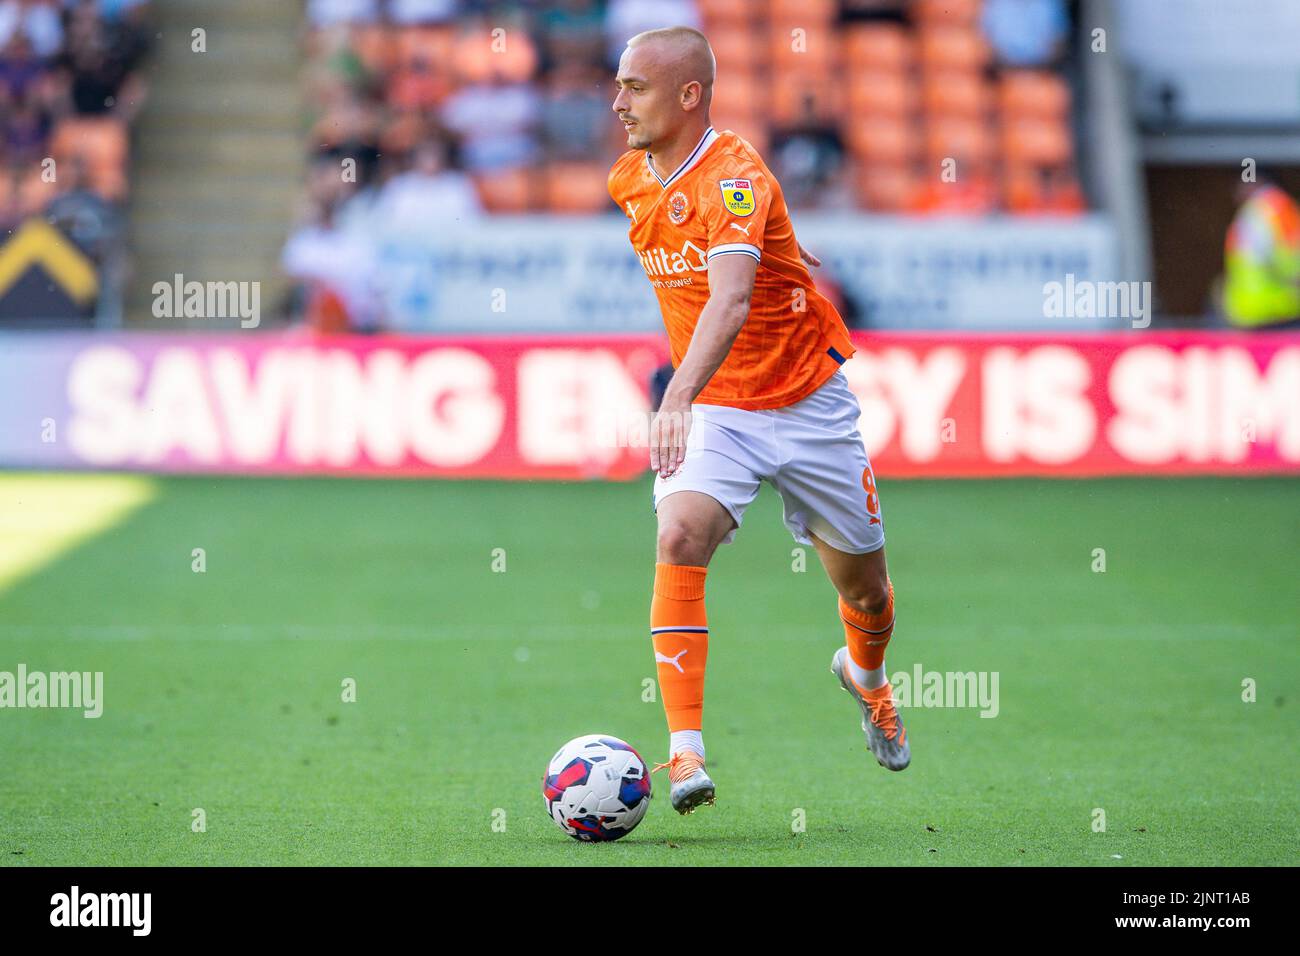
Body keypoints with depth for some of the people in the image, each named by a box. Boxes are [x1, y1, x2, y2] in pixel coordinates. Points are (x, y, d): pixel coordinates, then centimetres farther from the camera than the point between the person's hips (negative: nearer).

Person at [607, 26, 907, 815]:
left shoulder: (735, 176, -25)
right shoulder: (630, 179, -2)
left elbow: (731, 300, -42)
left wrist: (679, 397, -56)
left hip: (808, 403, -4)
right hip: (713, 410, 4)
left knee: (863, 583, 11)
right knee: (680, 538, -25)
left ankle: (868, 677, 48)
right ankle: (687, 755, -28)